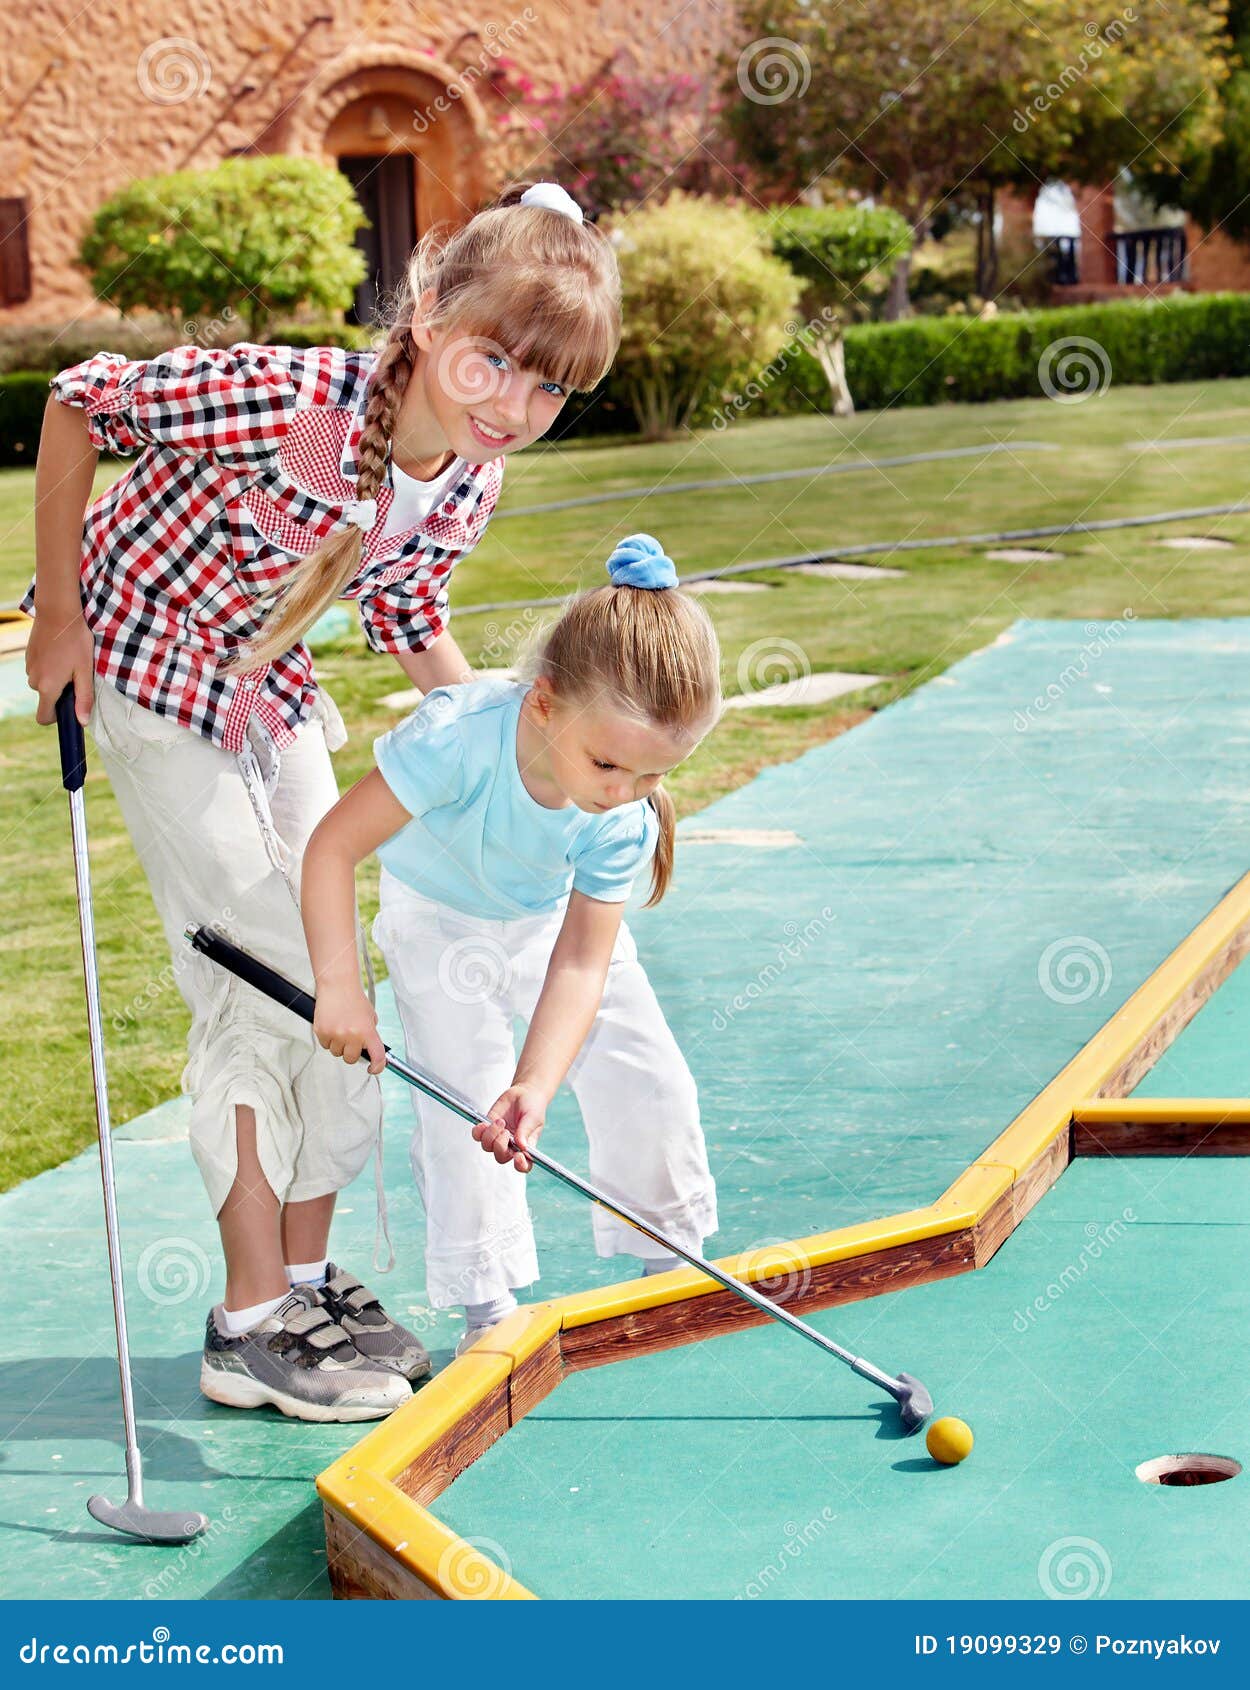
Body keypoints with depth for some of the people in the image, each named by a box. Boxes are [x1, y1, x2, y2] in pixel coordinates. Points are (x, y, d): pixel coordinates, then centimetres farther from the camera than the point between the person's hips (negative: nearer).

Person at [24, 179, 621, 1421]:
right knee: (259, 982, -9)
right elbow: (76, 404, -22)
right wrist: (59, 612, -17)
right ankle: (252, 1325, 1)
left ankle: (306, 1280, 23)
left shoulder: (469, 491, -13)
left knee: (327, 982, 9)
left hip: (274, 692, 7)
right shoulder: (285, 400, -34)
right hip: (149, 673, -7)